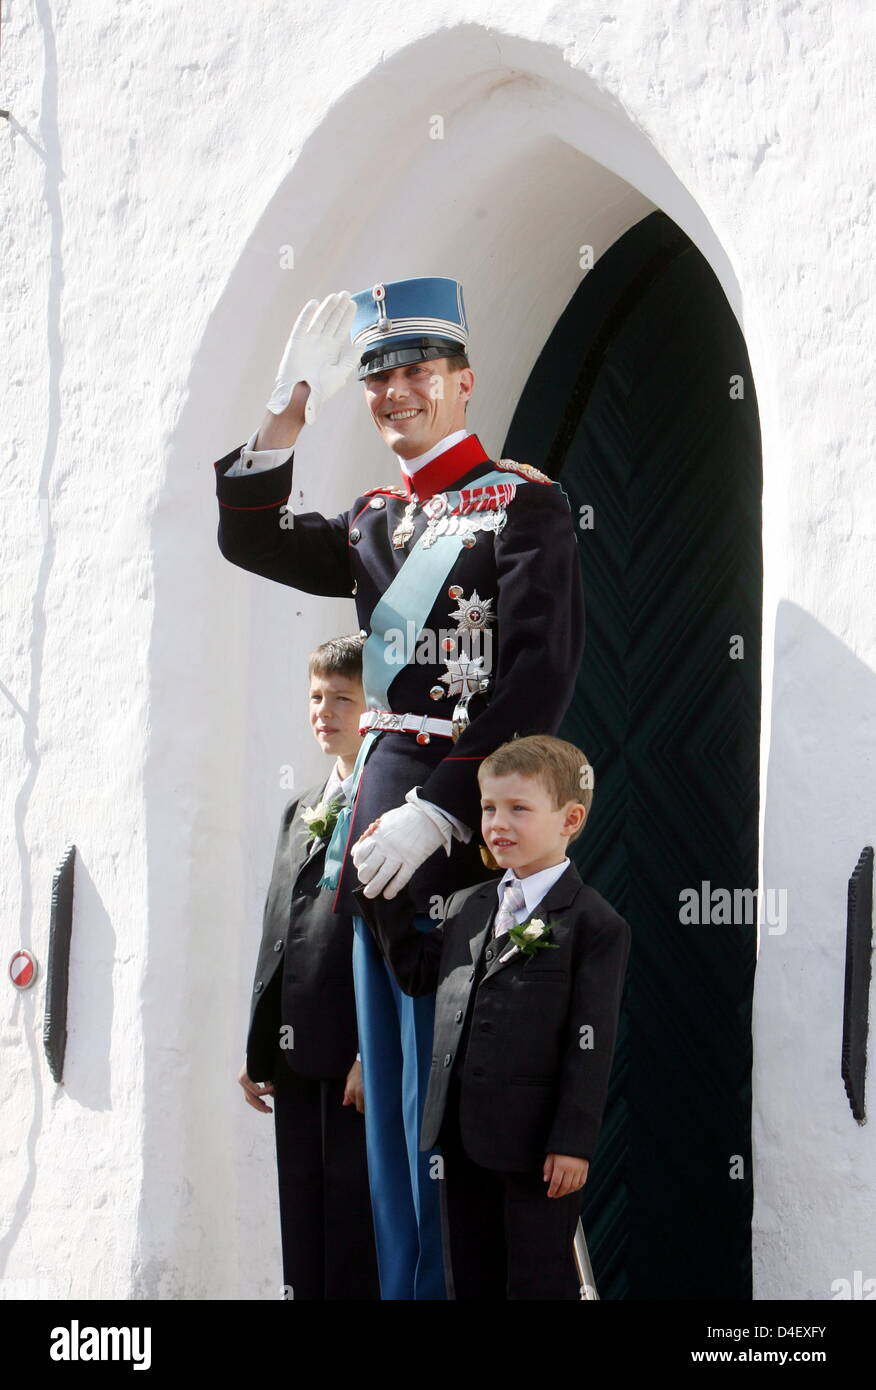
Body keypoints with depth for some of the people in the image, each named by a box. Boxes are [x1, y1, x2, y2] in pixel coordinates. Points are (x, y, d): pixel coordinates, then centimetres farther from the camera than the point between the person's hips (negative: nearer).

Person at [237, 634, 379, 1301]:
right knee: (304, 1228, 10)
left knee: (357, 1220, -6)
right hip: (298, 1057, 8)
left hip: (363, 1054, -8)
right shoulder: (301, 812, 19)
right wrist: (260, 1048, 15)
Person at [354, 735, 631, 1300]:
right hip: (464, 1137, 7)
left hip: (538, 1146, -7)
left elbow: (591, 1042, -13)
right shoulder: (469, 907, 12)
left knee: (539, 1282, 1)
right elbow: (417, 972, 18)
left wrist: (573, 1142, -16)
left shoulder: (595, 924, -9)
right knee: (473, 1278, 14)